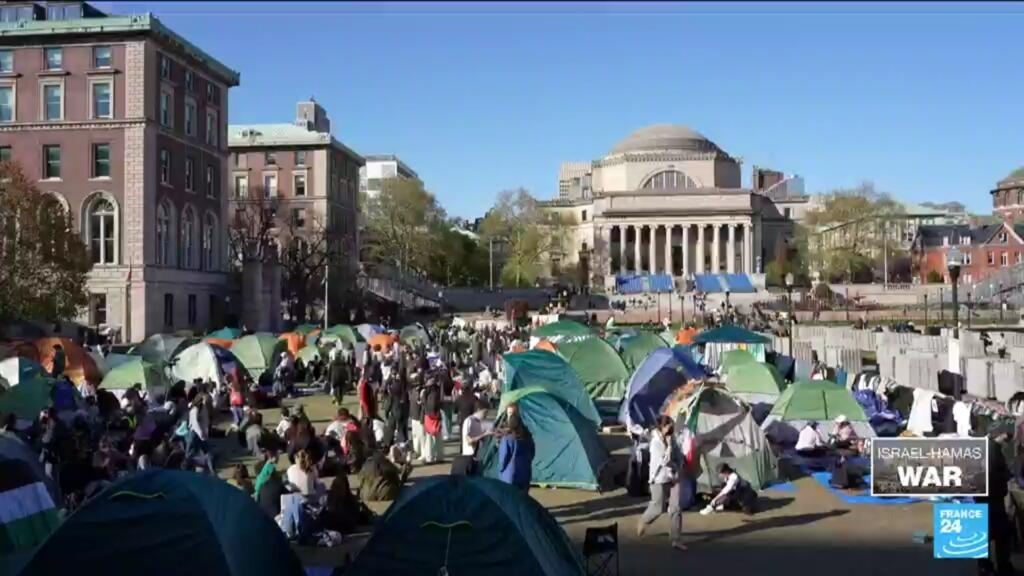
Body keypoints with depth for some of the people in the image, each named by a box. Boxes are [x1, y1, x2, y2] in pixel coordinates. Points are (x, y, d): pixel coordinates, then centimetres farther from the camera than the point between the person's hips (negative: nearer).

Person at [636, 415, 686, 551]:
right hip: (660, 479, -6)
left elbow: (679, 457, 12)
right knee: (658, 508, 4)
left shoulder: (672, 440, 3)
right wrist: (669, 445, -21)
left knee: (676, 508, 0)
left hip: (673, 478, 6)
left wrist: (678, 468, -3)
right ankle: (643, 521, 36)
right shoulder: (655, 442, -18)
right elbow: (664, 461, -26)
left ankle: (676, 540, 5)